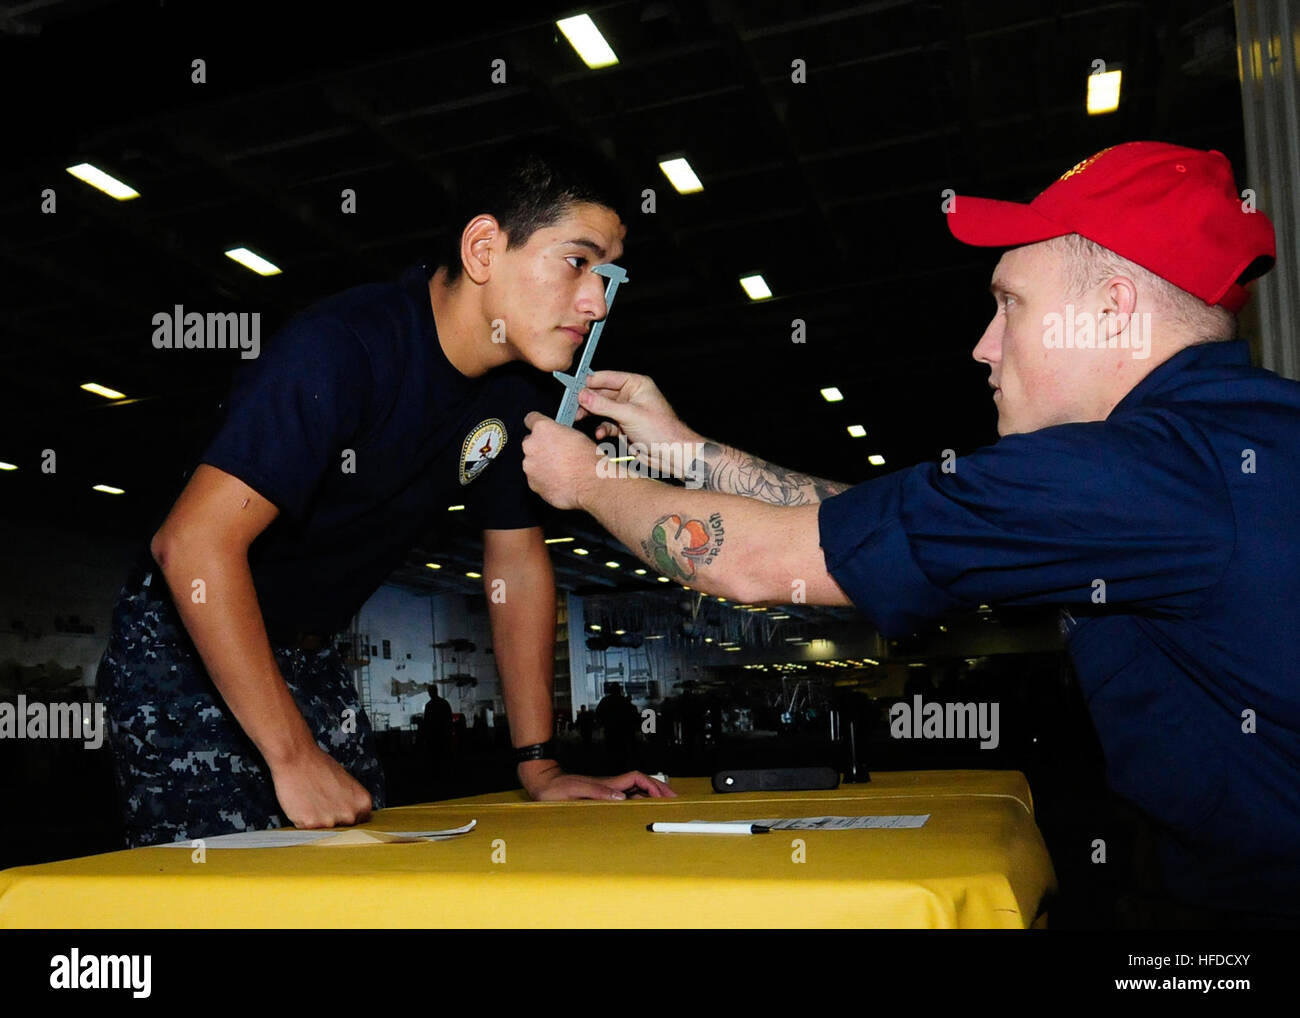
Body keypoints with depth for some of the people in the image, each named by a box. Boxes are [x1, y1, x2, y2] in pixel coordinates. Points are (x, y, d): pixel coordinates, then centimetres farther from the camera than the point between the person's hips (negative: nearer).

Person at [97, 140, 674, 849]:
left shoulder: (518, 387, -4)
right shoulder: (342, 349, -29)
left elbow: (518, 561, 3)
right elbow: (193, 546, -33)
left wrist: (538, 763, 0)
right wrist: (293, 757, -30)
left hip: (304, 654, 7)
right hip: (183, 642, -6)